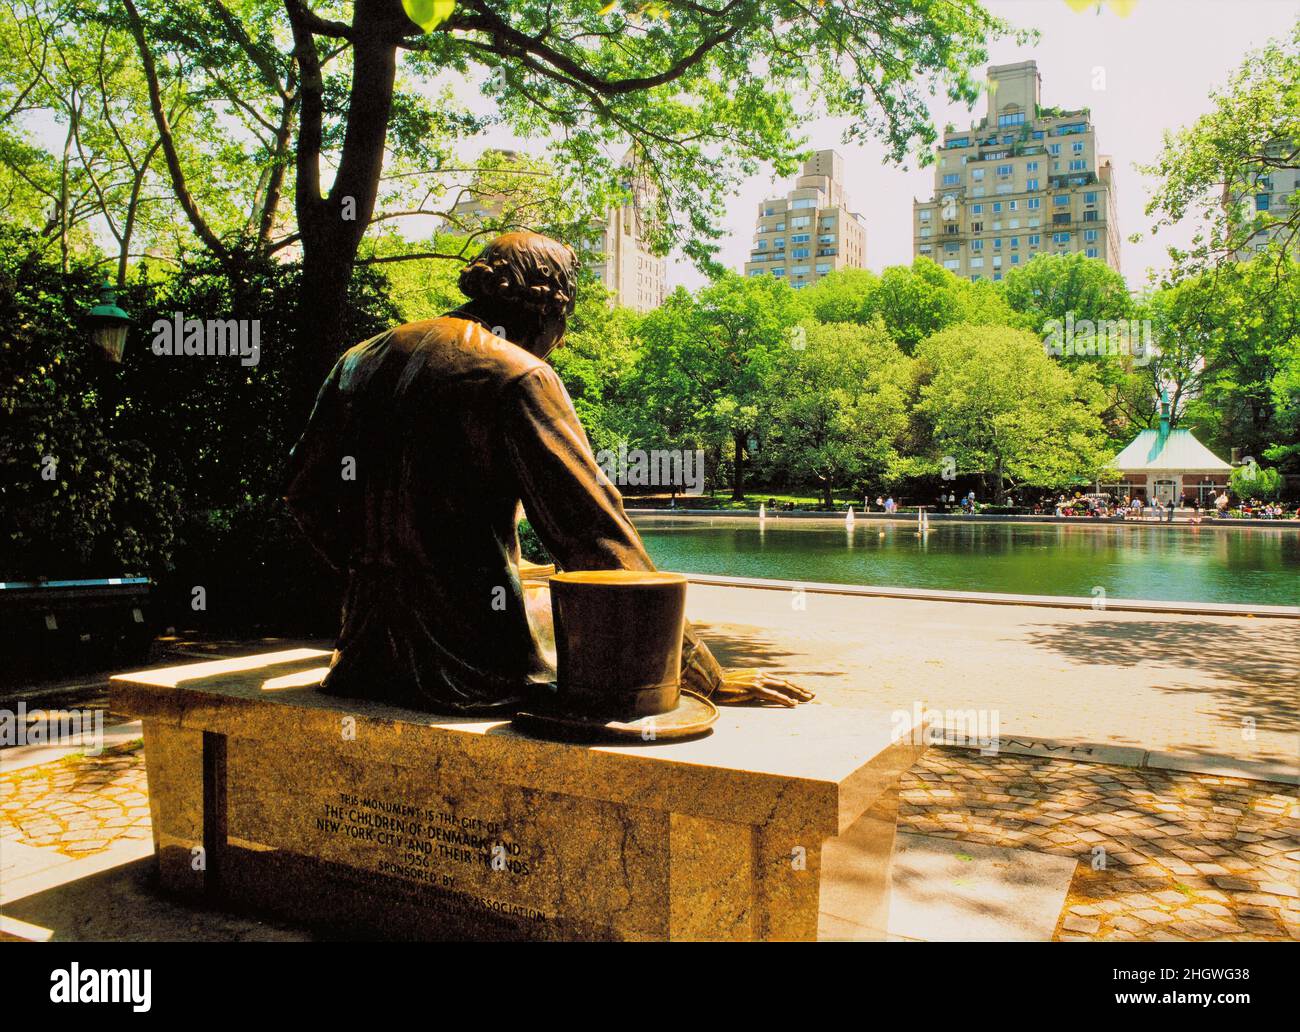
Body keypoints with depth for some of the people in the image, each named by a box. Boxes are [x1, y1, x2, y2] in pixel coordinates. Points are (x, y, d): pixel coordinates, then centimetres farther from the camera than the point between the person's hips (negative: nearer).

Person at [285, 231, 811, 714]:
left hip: (367, 660, 8)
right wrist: (702, 673, -10)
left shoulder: (360, 360, 10)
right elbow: (593, 530, -15)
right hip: (473, 672, -7)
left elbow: (304, 492, 19)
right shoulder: (518, 376, -10)